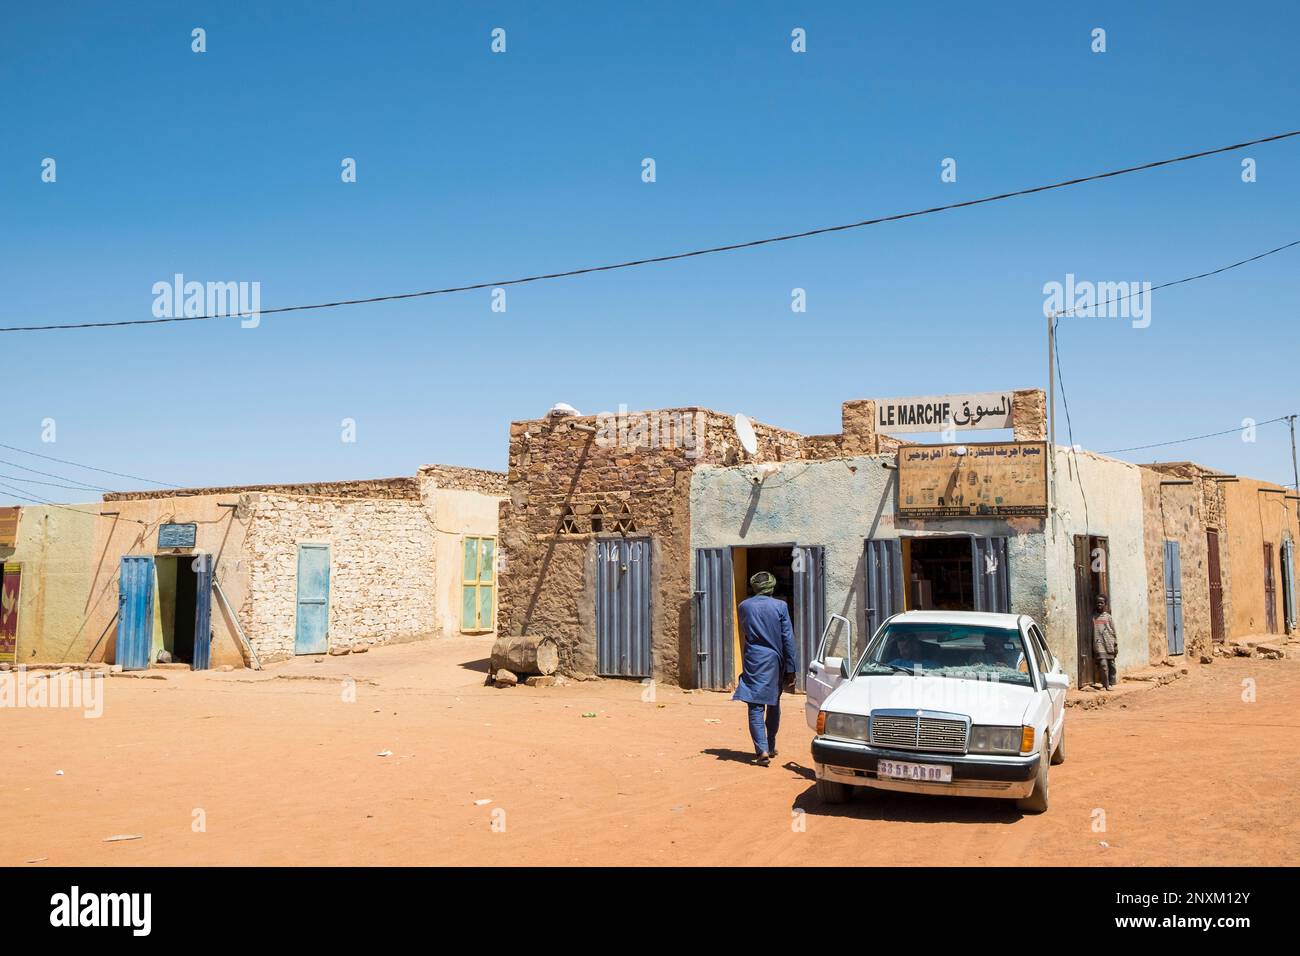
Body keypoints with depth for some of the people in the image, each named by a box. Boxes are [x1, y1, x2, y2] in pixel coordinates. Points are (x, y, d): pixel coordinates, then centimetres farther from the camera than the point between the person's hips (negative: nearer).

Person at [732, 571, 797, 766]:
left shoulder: (744, 606, 1)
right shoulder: (780, 606, -4)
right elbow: (788, 639, -5)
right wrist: (790, 669, -1)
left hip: (753, 662, 0)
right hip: (774, 662, 0)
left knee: (756, 708, -3)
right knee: (773, 704, 18)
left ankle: (762, 750, -16)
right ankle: (770, 747, 29)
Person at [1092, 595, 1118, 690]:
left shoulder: (1108, 617, 6)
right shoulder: (1094, 617, 8)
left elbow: (1114, 631, 7)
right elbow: (1092, 632, 10)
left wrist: (1116, 644, 2)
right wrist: (1092, 647, 8)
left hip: (1109, 644, 1)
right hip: (1099, 644, 0)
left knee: (1111, 664, 6)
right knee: (1103, 665, -10)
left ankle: (1111, 683, 18)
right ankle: (1105, 685, -4)